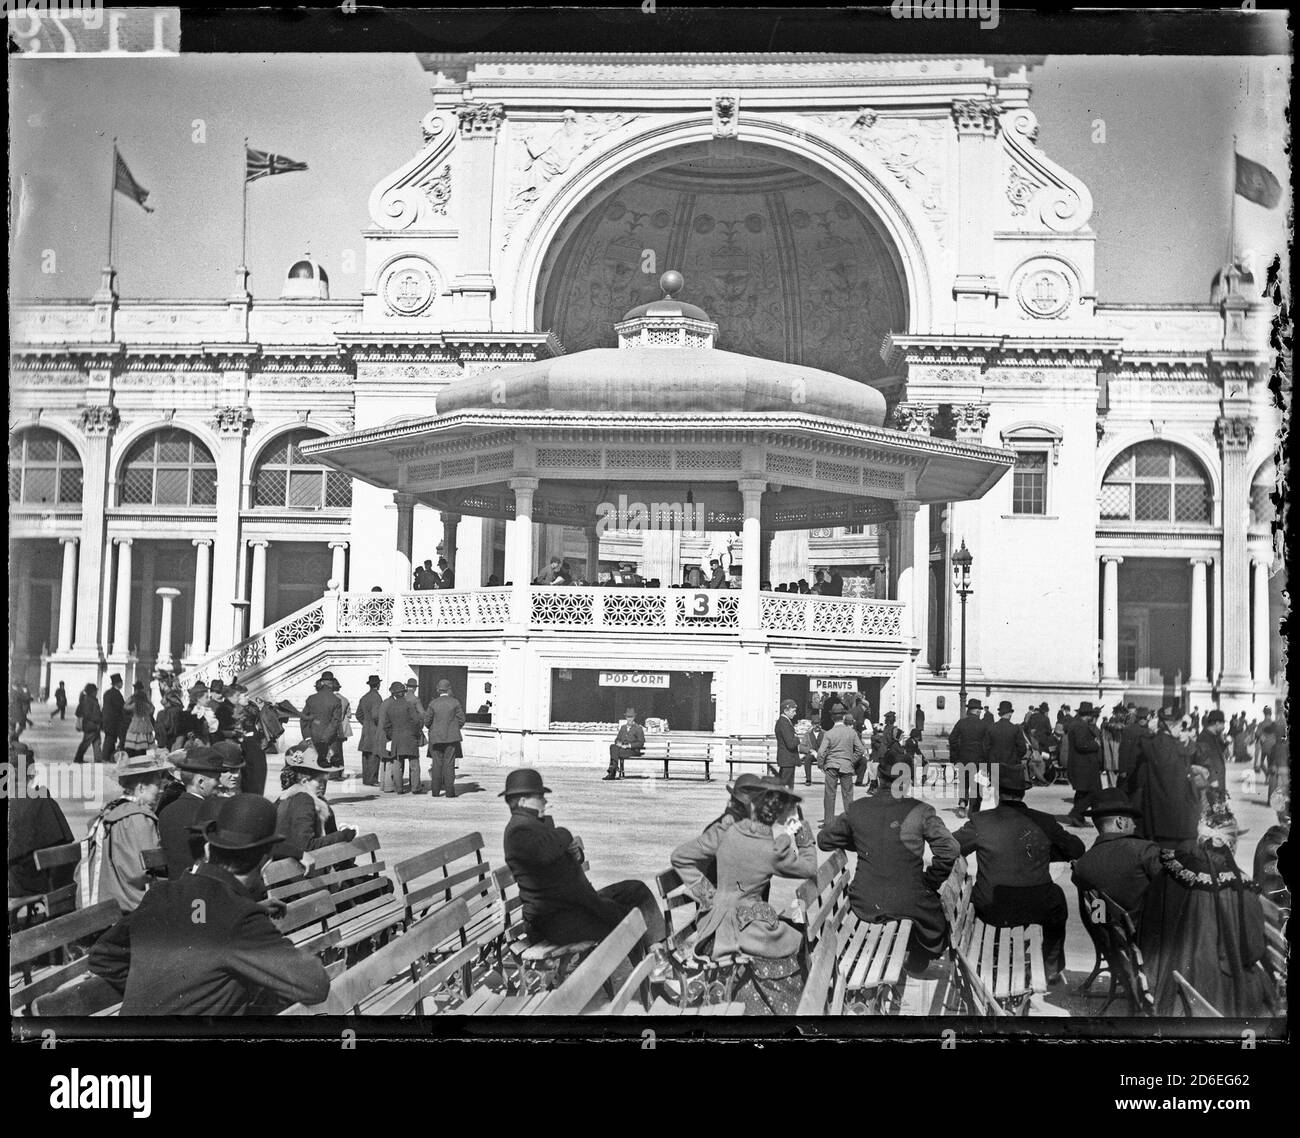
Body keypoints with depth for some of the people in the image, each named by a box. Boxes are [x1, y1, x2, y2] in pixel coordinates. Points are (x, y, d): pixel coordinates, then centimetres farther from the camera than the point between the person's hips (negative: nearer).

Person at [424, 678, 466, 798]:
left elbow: (427, 721, 0)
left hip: (436, 737, 1)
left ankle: (435, 791, 7)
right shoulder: (455, 702, -4)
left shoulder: (433, 704, -3)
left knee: (437, 764, 7)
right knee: (449, 763, 2)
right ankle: (450, 791, 0)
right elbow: (461, 719, -1)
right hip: (451, 737, -1)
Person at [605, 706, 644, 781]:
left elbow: (641, 743, -5)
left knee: (617, 752, -31)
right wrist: (618, 743, -5)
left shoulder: (638, 728, 1)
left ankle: (611, 773, -25)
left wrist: (628, 745, -14)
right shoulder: (623, 727, 20)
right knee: (612, 746, -27)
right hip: (622, 748, 5)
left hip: (633, 750, -5)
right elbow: (617, 739, 20)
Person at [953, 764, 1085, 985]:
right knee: (1056, 894, 33)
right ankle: (1053, 969, 39)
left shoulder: (980, 821, -9)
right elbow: (1076, 849, 11)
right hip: (1038, 911, 1)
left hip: (991, 912, -1)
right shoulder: (1043, 822, -3)